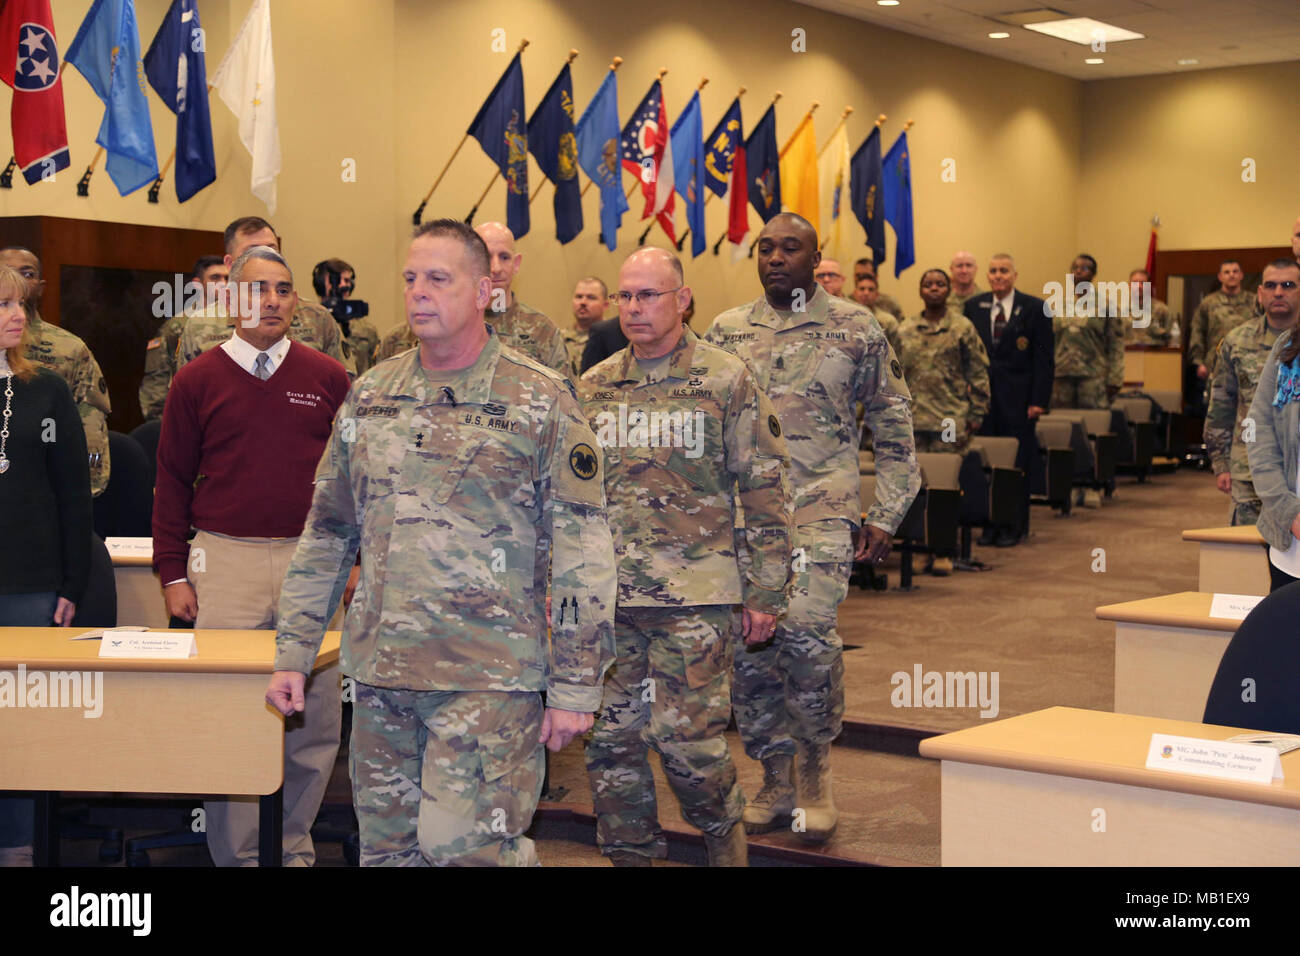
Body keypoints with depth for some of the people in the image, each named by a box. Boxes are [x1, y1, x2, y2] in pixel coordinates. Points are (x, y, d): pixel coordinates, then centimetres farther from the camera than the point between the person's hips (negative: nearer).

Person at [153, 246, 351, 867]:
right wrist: (173, 574, 3)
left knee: (316, 720, 4)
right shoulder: (198, 381, 4)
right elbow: (173, 482, 7)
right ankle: (237, 854, 13)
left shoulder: (328, 379, 7)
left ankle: (295, 848, 20)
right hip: (225, 564, -1)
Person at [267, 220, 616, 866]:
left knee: (464, 846, -10)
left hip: (488, 675, -5)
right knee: (385, 848, 11)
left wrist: (575, 687, -10)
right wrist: (293, 654, 12)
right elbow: (326, 533, 16)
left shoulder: (541, 401, -4)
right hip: (379, 669, 5)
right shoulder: (370, 396, 10)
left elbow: (583, 554, -7)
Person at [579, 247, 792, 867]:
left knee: (687, 738, -4)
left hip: (695, 595, -4)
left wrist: (765, 592, -4)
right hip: (607, 598, 4)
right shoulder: (593, 387, 11)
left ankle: (725, 841, 22)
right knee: (610, 740, 6)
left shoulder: (726, 380, -1)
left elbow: (765, 487, -1)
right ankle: (630, 855, 22)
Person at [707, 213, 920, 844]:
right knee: (745, 646, 1)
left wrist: (885, 517, 2)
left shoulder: (855, 329, 5)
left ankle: (815, 773, 2)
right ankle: (776, 780, 20)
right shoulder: (727, 331, 12)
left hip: (821, 507, -3)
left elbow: (893, 429, 8)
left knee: (805, 632, -20)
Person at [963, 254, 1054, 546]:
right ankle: (989, 524, 11)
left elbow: (1045, 358, -1)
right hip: (981, 398, 2)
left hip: (1018, 399, -2)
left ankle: (1013, 526, 11)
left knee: (1018, 464, 1)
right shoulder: (973, 307, 9)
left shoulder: (1035, 308, 1)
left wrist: (1039, 400, -8)